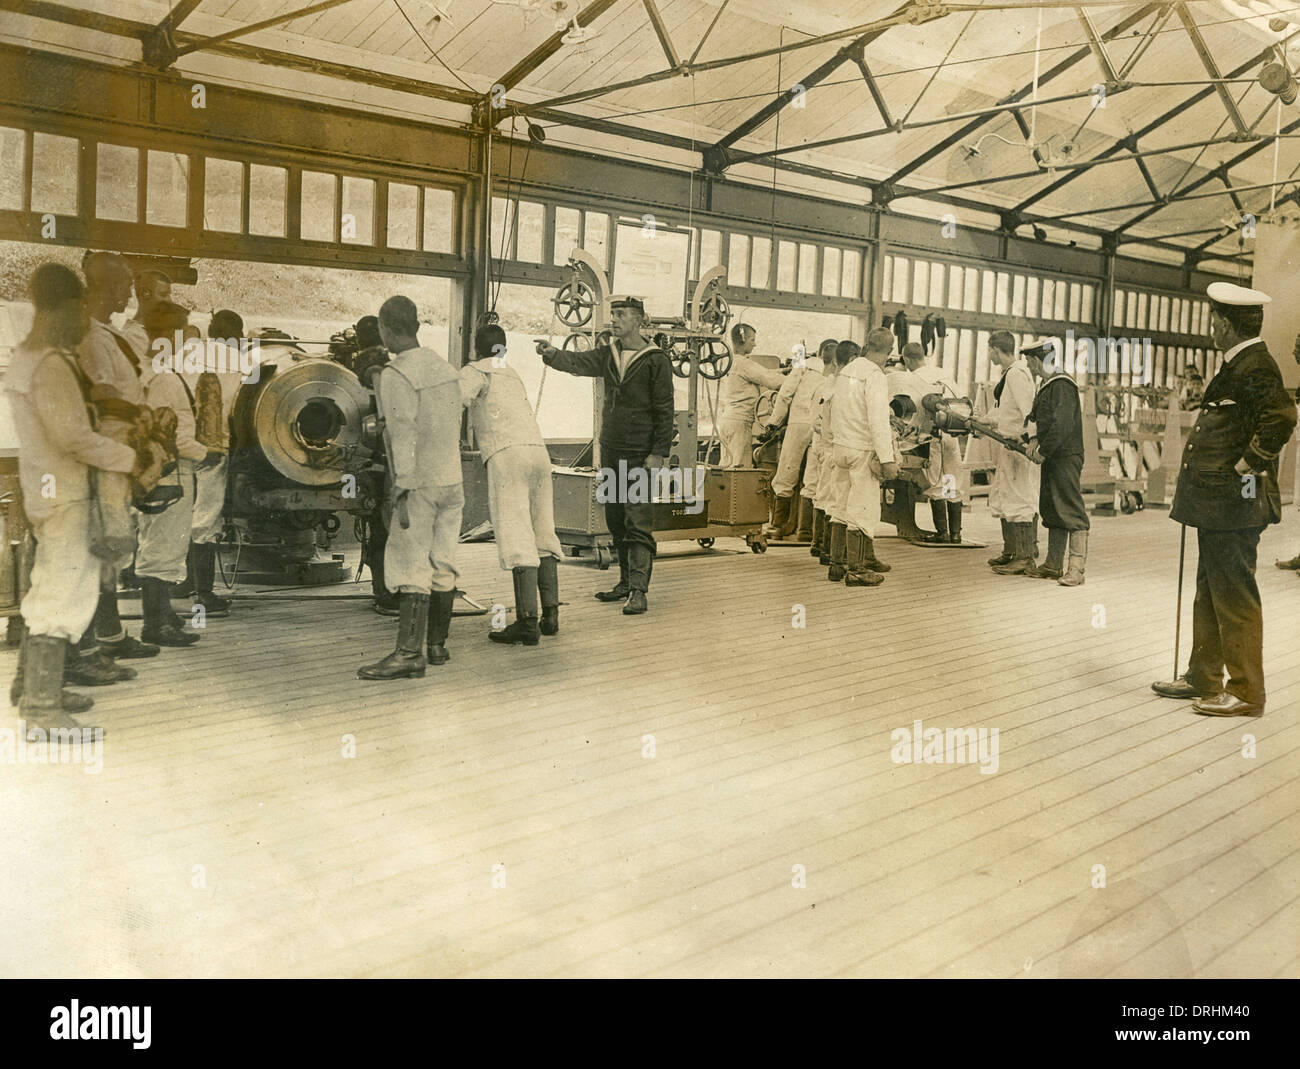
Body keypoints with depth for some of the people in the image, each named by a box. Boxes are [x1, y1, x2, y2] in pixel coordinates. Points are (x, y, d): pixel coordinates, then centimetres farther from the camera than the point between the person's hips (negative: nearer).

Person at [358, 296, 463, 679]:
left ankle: (408, 653, -11)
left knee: (410, 566, -8)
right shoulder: (444, 368, 12)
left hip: (419, 485, -7)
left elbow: (403, 435, -18)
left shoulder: (396, 376, -11)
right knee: (442, 564, 10)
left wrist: (402, 491, -20)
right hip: (452, 479, 8)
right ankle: (437, 644, 17)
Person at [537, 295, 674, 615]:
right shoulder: (608, 354, 10)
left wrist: (659, 453, -14)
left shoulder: (656, 360, -6)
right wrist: (553, 354, -28)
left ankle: (639, 591, -12)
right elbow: (578, 362, -8)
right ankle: (627, 581, 23)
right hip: (610, 450, 7)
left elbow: (664, 410, -8)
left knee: (638, 522, -11)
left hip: (640, 454, -6)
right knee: (616, 520, 12)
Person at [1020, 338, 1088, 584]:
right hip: (1051, 459, 10)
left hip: (1066, 458, -10)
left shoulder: (1062, 385, -14)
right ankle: (1053, 564, 21)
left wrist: (1044, 451, -16)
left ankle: (1076, 568, -10)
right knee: (1050, 510, 13)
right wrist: (1035, 440, 6)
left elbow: (1063, 426, -21)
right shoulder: (1046, 385, 16)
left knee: (1071, 511, -9)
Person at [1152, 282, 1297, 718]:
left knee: (1235, 597, -4)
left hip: (1235, 502, -11)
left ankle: (1246, 693, 5)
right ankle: (1203, 678, 27)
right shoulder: (1236, 364, 16)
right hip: (1216, 502, 11)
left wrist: (1247, 465, -21)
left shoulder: (1255, 366, -15)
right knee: (1210, 592, 16)